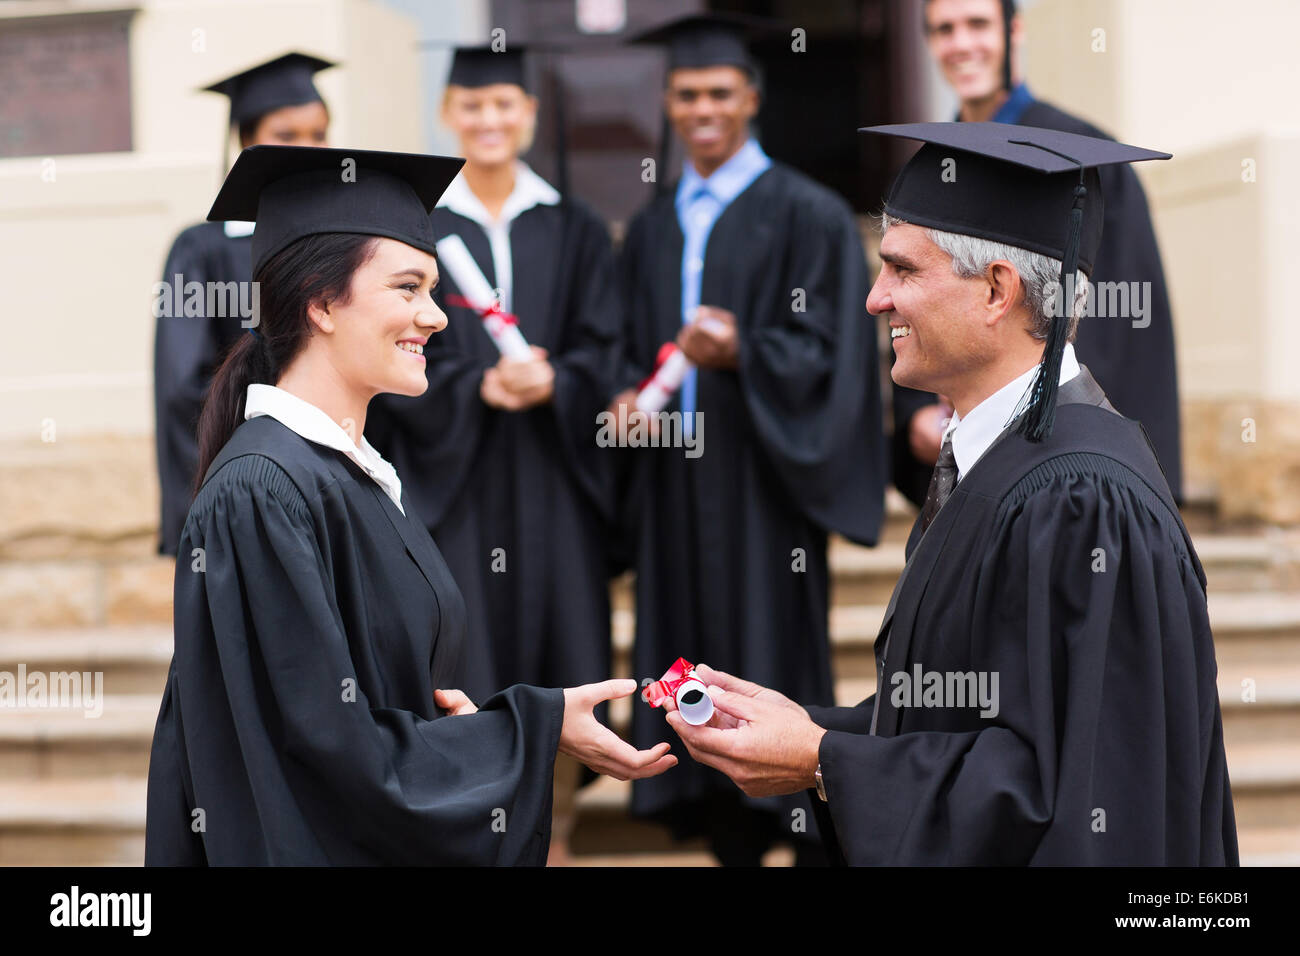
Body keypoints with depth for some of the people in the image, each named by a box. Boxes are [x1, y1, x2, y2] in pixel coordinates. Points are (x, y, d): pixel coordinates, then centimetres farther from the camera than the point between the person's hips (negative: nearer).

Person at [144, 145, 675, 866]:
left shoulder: (358, 474, 9)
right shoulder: (260, 491, -19)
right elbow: (330, 747, -22)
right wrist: (537, 728, -16)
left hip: (403, 843, 9)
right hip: (312, 846, -9)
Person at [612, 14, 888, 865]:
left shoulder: (806, 214, -2)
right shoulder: (652, 229, 16)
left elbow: (825, 347, -8)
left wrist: (742, 351, -24)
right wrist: (628, 395, -2)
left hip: (762, 478, -5)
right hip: (675, 480, 5)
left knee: (777, 659, -5)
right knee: (700, 664, 5)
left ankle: (808, 839, 2)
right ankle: (732, 844, 13)